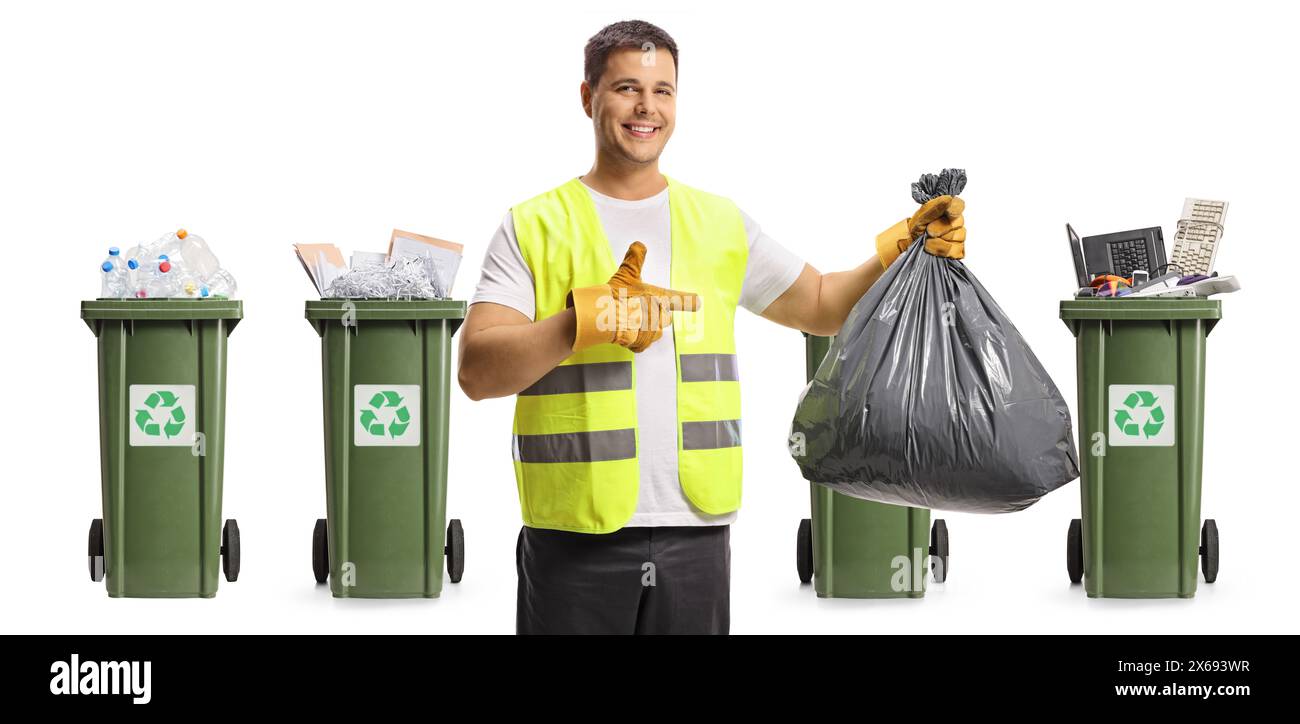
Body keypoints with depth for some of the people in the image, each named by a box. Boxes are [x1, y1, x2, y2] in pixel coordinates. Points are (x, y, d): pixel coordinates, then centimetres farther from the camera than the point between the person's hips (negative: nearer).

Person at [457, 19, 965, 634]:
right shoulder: (535, 227, 1)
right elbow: (477, 371, -8)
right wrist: (590, 320, -21)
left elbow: (820, 305, 20)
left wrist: (904, 248, 4)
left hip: (697, 536, 3)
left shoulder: (719, 224, 13)